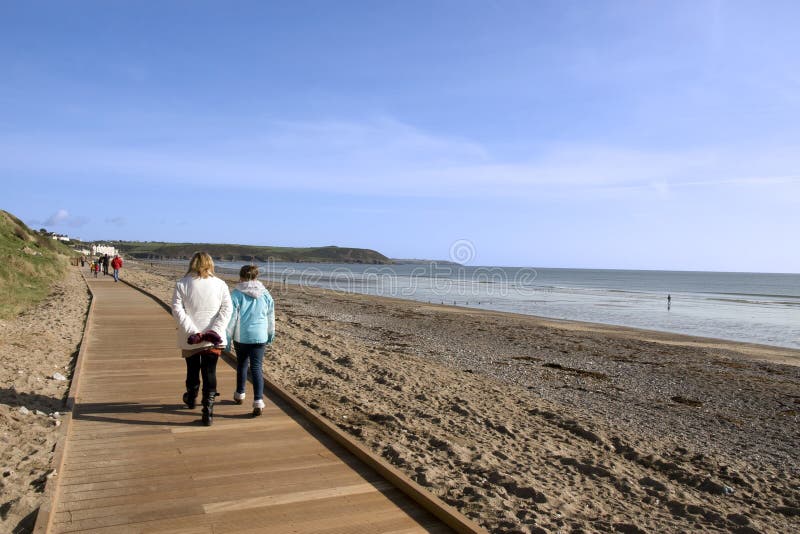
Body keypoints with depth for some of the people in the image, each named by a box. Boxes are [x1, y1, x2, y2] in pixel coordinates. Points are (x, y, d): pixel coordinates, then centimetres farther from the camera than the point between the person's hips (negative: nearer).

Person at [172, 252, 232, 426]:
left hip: (190, 338, 1)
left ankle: (191, 399, 43)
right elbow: (226, 310, -9)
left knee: (192, 369, 21)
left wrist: (192, 332, -15)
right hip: (214, 339, -1)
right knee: (209, 372, 3)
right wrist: (214, 331, -14)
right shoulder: (220, 284, -1)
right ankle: (208, 410, -1)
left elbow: (177, 309, -12)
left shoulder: (182, 284, -3)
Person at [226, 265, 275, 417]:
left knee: (242, 364, 20)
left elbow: (232, 318, -9)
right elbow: (271, 316, 11)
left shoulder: (237, 294, -9)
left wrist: (227, 338, -2)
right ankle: (258, 401, -9)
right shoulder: (265, 294, 2)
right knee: (256, 367, 2)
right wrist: (271, 333, 25)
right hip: (260, 336, 1)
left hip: (241, 336, -1)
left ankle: (240, 394, 36)